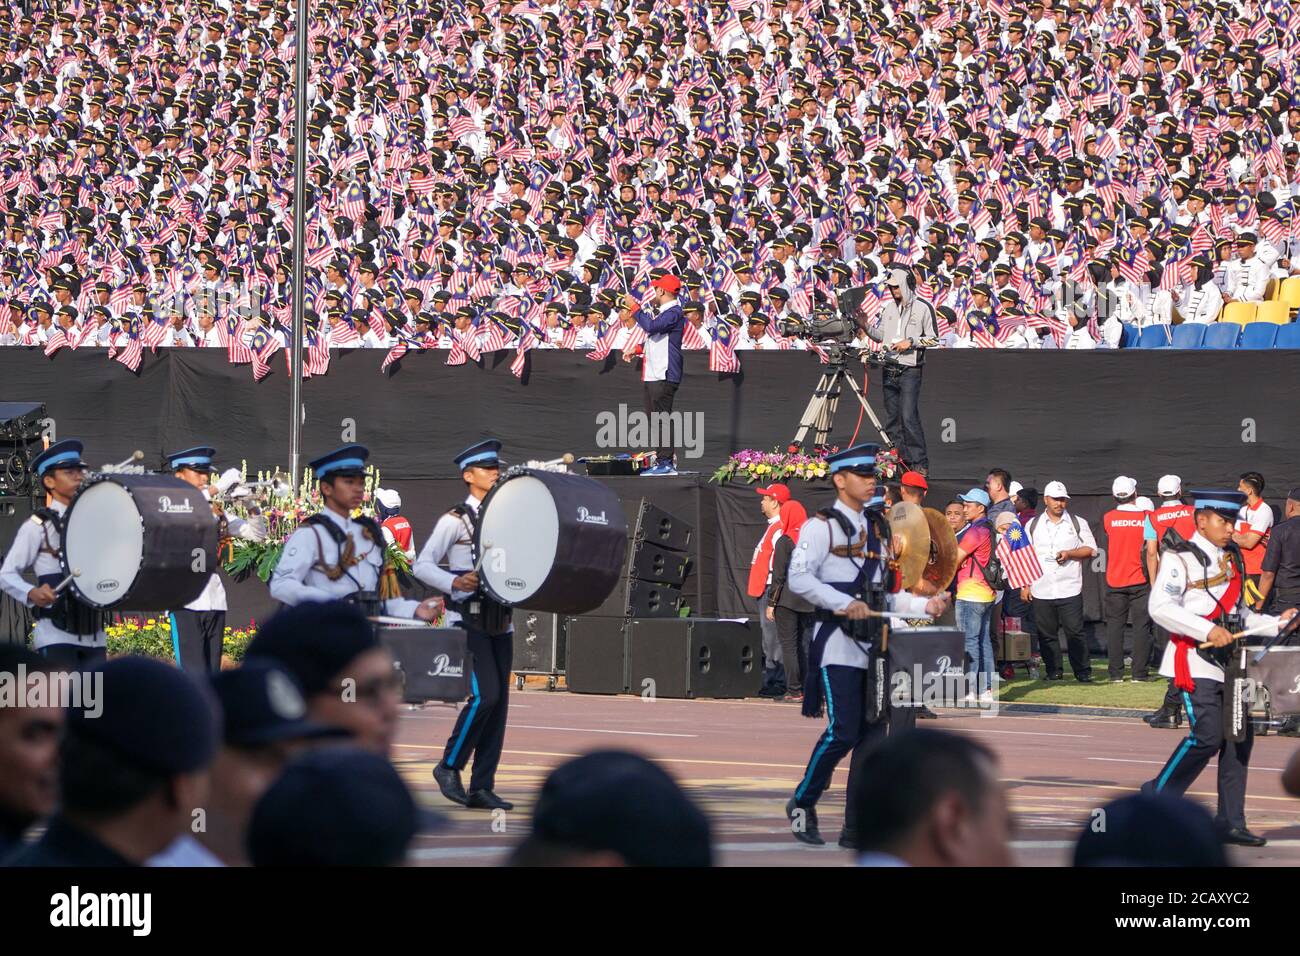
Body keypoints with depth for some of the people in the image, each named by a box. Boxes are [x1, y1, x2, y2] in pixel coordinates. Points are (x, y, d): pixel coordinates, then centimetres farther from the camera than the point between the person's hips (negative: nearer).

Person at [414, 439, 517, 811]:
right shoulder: (456, 521, -4)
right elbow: (422, 565, -8)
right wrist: (455, 582, -24)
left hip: (500, 622, 7)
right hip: (468, 620, -7)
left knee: (499, 702, 3)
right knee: (484, 695, -18)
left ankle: (482, 787, 7)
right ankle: (449, 766, -2)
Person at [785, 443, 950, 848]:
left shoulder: (876, 529, 19)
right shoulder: (821, 527, -4)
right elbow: (799, 578, -17)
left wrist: (924, 606, 8)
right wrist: (844, 604, -26)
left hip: (871, 645, 7)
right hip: (837, 643, -7)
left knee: (873, 732, 3)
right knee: (842, 731, -13)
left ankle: (856, 826, 7)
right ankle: (802, 803, 8)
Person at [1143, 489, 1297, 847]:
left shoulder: (1232, 560, 15)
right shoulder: (1180, 559, -9)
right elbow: (1161, 607, -21)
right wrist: (1208, 631, -27)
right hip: (1195, 661, -8)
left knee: (1240, 737, 4)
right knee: (1207, 736, -14)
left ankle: (1231, 821, 10)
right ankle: (1157, 796, 4)